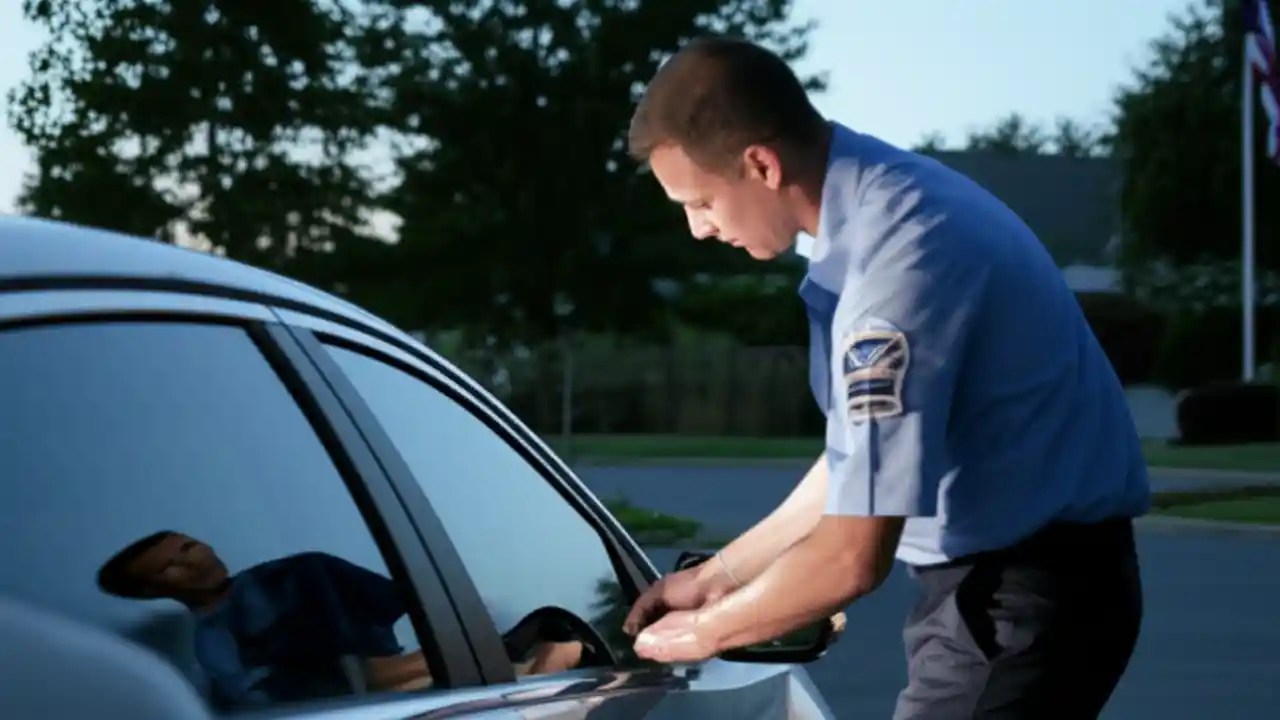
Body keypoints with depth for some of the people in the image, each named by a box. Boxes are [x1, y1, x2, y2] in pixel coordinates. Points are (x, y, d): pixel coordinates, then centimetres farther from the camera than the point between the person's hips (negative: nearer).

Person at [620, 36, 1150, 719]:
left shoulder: (899, 257, -25)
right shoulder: (880, 201, 5)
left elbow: (855, 556, -23)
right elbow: (859, 465, 17)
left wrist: (704, 631, -7)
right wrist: (718, 577, 18)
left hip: (1025, 593, -10)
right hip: (1000, 576, 10)